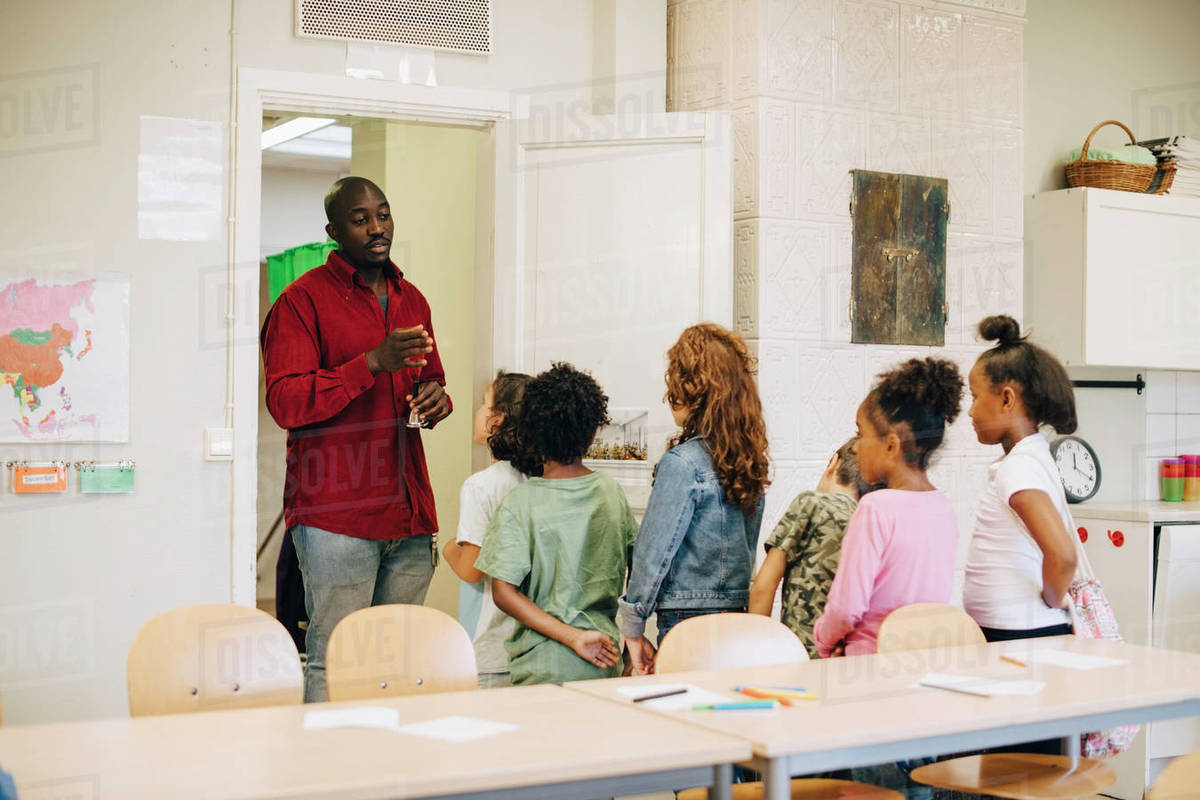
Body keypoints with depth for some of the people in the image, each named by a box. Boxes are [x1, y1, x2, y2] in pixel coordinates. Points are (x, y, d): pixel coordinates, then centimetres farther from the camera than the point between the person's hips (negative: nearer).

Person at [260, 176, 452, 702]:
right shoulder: (303, 300, -2)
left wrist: (436, 398, 7)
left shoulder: (412, 301, 20)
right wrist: (373, 363, -19)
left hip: (410, 515, 6)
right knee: (333, 665, -5)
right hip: (336, 515, -6)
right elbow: (285, 402, -12)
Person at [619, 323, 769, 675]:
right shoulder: (752, 462, 7)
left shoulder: (683, 464, -14)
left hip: (689, 620, -7)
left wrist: (633, 629, -2)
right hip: (740, 616, 7)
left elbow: (653, 552, -11)